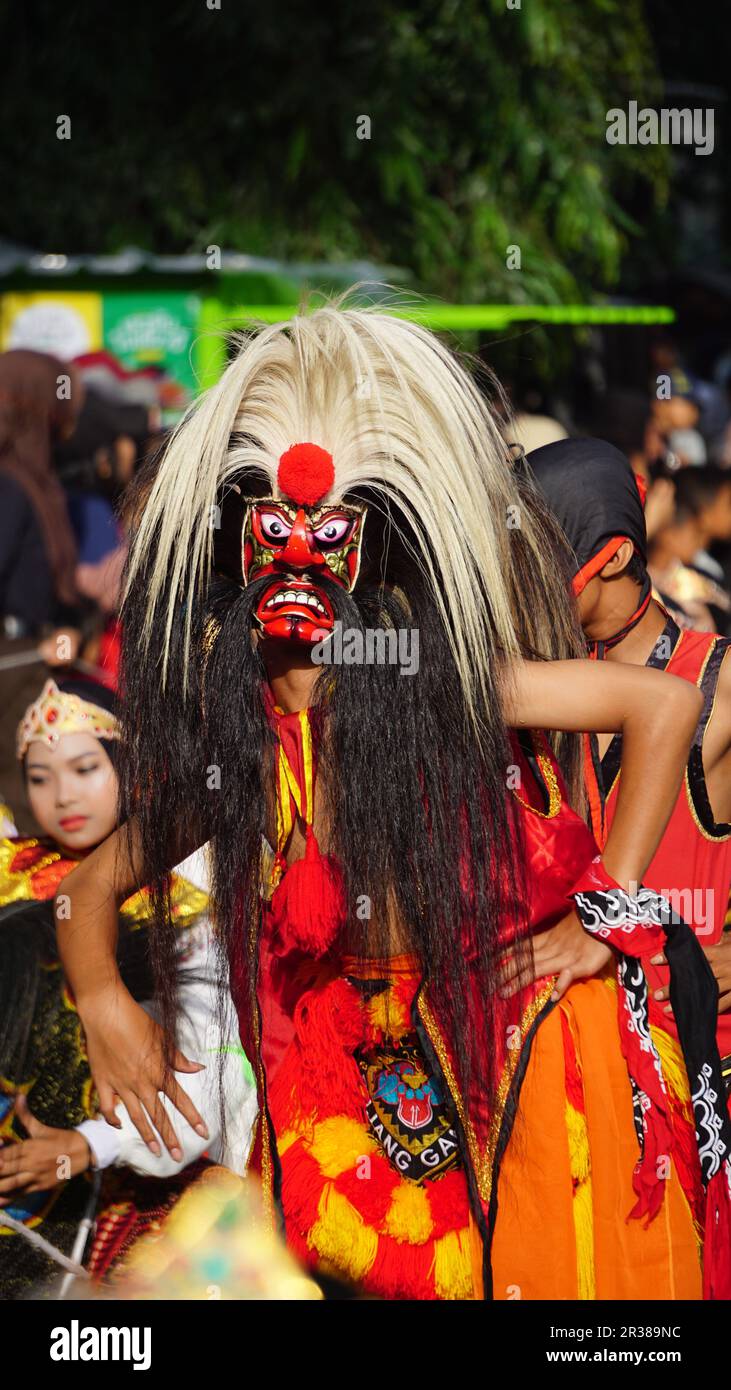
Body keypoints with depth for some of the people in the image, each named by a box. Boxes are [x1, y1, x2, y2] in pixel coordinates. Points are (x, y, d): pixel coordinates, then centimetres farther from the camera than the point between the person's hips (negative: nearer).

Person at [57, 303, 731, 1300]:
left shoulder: (438, 676, -14)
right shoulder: (224, 737, -3)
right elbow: (95, 884, 8)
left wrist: (604, 918, -14)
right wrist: (105, 1007, -12)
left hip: (524, 1031, -3)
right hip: (364, 1062, 3)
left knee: (550, 1267, -3)